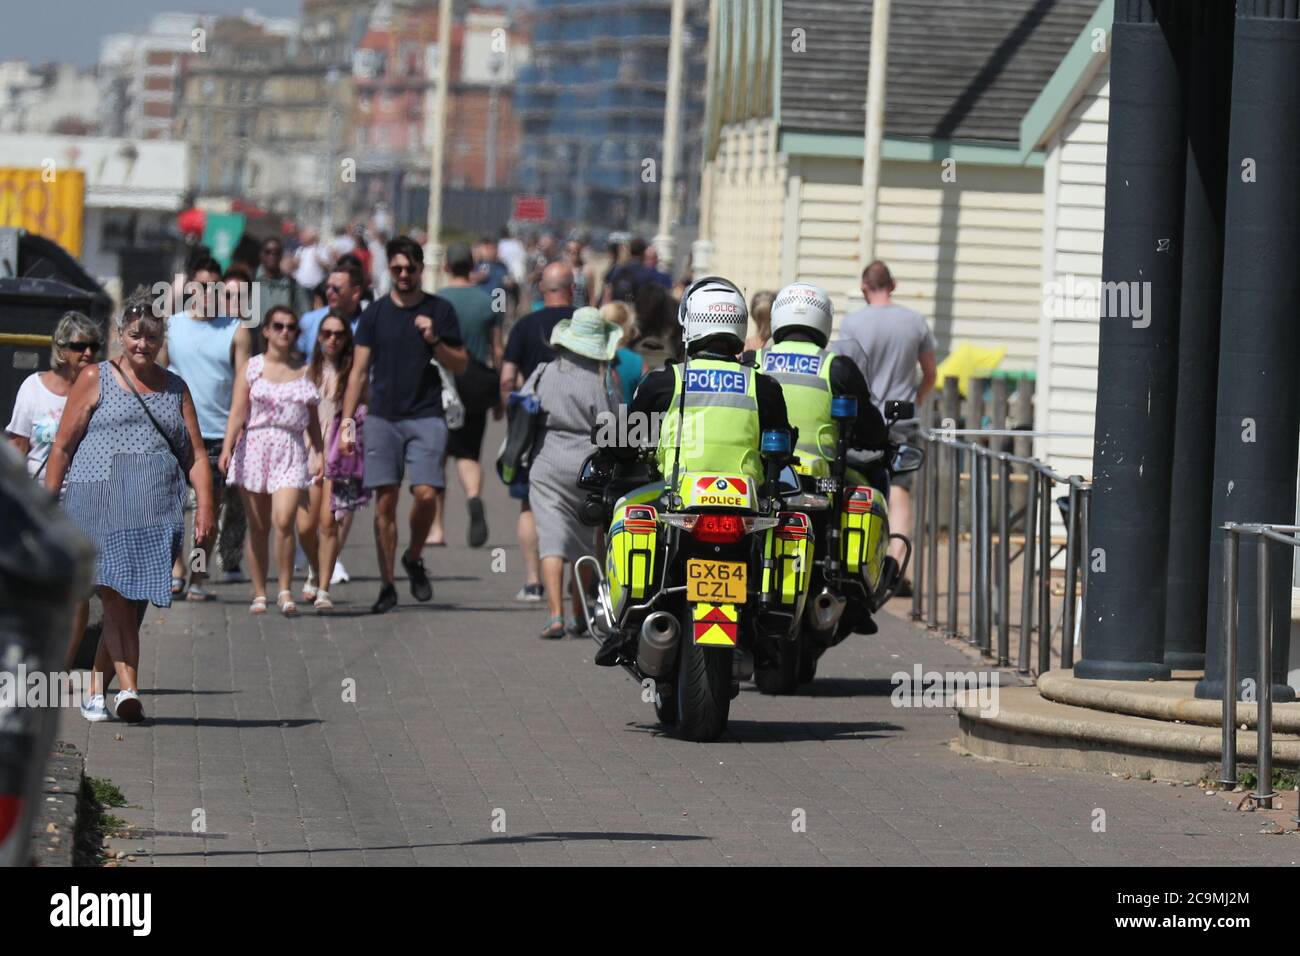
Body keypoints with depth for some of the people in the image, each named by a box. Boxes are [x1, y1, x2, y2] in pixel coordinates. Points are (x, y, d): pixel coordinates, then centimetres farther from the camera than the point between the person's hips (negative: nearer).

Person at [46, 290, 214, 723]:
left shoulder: (175, 388, 19)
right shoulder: (95, 379, 10)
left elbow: (195, 454, 16)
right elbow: (63, 445, 9)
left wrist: (205, 504, 1)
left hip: (157, 509, 3)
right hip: (100, 502, -3)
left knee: (132, 603, 1)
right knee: (117, 593, -16)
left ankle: (95, 691, 14)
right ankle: (128, 690, -24)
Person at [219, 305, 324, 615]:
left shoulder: (304, 371, 10)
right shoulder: (253, 367, 5)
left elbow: (312, 419, 15)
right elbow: (238, 412, -2)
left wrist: (320, 454, 10)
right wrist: (227, 448, -13)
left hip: (291, 451, 0)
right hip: (256, 447, 0)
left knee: (284, 520, -17)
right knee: (258, 527, 4)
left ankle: (285, 590, -7)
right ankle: (259, 594, 13)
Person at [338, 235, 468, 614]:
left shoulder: (440, 310, 6)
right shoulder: (375, 313, 9)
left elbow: (460, 366, 8)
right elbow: (360, 370, 10)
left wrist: (434, 341, -9)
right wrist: (347, 417, 2)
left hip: (426, 416, -1)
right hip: (383, 416, 1)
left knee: (425, 493, -14)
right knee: (385, 501, -3)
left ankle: (414, 558, 13)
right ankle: (387, 585, 3)